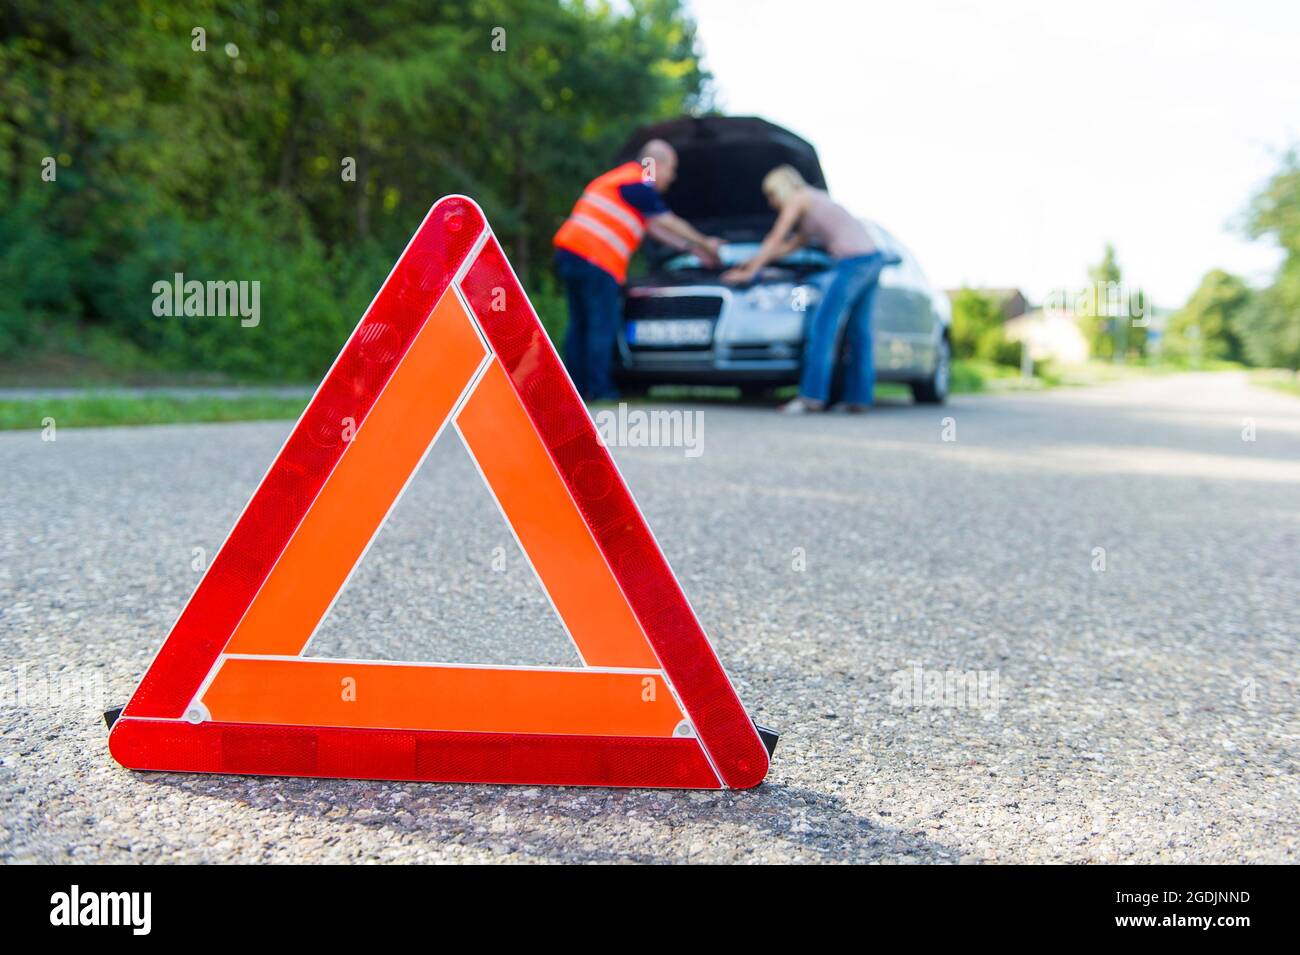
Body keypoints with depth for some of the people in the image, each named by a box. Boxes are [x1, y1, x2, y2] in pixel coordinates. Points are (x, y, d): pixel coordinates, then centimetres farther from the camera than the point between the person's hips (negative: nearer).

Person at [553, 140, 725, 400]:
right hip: (595, 259, -10)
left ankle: (576, 388, 12)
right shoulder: (638, 185, -4)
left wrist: (693, 248, 30)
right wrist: (705, 244, 16)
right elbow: (670, 224, 2)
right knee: (602, 326, -7)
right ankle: (599, 389, -7)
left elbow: (655, 227, 30)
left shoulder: (619, 178, 28)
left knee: (580, 325, 11)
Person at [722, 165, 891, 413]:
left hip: (854, 260, -9)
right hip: (872, 256, 9)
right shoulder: (814, 203, 29)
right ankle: (859, 397, 11)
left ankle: (813, 395, -11)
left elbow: (774, 239, 4)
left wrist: (749, 272, 10)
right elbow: (789, 246, 34)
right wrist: (750, 262, 38)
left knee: (822, 326, -9)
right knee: (858, 331, 10)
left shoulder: (798, 197, 4)